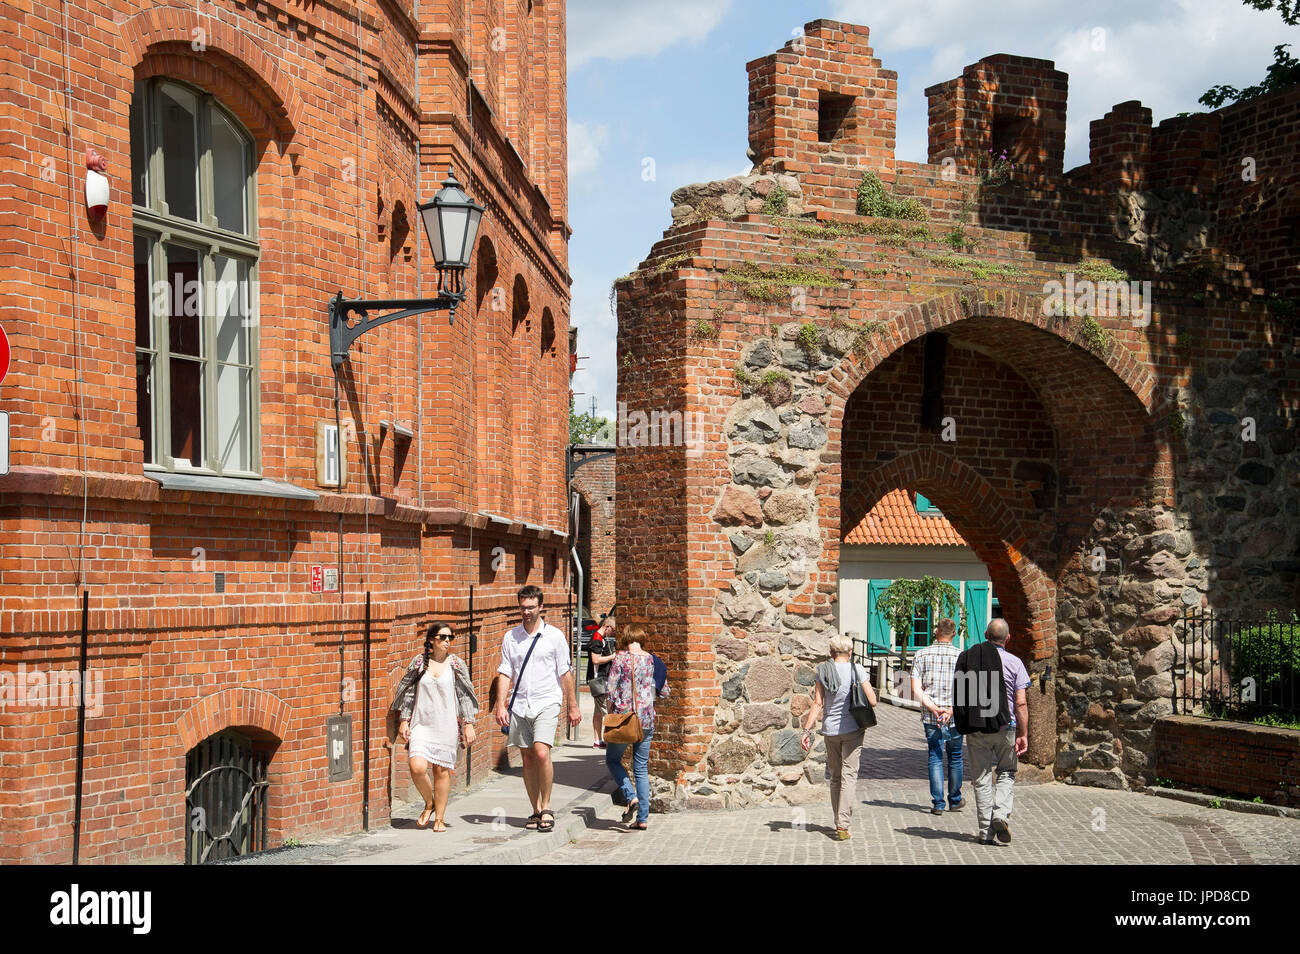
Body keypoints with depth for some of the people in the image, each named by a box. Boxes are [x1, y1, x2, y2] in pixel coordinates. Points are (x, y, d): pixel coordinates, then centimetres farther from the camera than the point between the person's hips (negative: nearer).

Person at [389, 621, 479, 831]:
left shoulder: (456, 664, 2)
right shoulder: (419, 662, 3)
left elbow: (465, 696, 5)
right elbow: (408, 691, 11)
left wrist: (469, 724, 1)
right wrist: (404, 720, 8)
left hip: (446, 725, 0)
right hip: (421, 724, 0)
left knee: (442, 770, 1)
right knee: (417, 767, -15)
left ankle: (439, 818, 16)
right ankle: (429, 804, 13)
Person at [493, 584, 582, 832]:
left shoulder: (554, 636, 1)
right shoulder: (510, 637, 8)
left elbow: (565, 673, 4)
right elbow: (504, 673, 8)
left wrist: (573, 706, 5)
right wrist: (500, 705, -1)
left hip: (547, 703, -3)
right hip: (519, 704, 3)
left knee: (542, 753, -19)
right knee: (527, 757, 5)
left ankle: (546, 806, -4)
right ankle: (536, 810, 14)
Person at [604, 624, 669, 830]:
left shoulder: (621, 658, -5)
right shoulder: (651, 660, 7)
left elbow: (611, 688, -10)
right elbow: (665, 692, 13)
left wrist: (613, 708, 5)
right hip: (647, 720, 4)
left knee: (612, 760, 15)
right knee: (642, 768, 10)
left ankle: (631, 797, -6)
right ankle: (642, 818, 6)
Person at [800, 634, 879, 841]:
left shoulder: (823, 672, 1)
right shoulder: (857, 670, -5)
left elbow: (817, 704, -4)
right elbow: (872, 701, -7)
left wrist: (807, 730, -4)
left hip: (830, 730, 3)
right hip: (853, 730, -3)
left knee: (835, 777, 15)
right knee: (848, 776, -3)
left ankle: (839, 822, 20)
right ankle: (843, 825, -12)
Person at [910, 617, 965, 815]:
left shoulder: (922, 654, 2)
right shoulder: (961, 656, -1)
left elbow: (916, 689, -6)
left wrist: (933, 707, -12)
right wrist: (952, 709, -17)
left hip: (930, 717, 1)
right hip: (955, 718, -1)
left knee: (935, 758, 7)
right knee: (955, 758, 14)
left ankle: (937, 803, 1)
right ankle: (955, 801, 24)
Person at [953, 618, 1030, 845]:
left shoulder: (966, 659, 3)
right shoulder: (1013, 663, -4)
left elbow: (957, 697, 5)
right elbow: (1021, 703, -7)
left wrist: (963, 724, 15)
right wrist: (1024, 734, -2)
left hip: (976, 729, 1)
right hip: (1006, 727, -1)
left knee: (982, 779, 7)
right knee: (1006, 774, 15)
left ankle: (986, 831, 6)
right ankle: (1001, 815, -5)